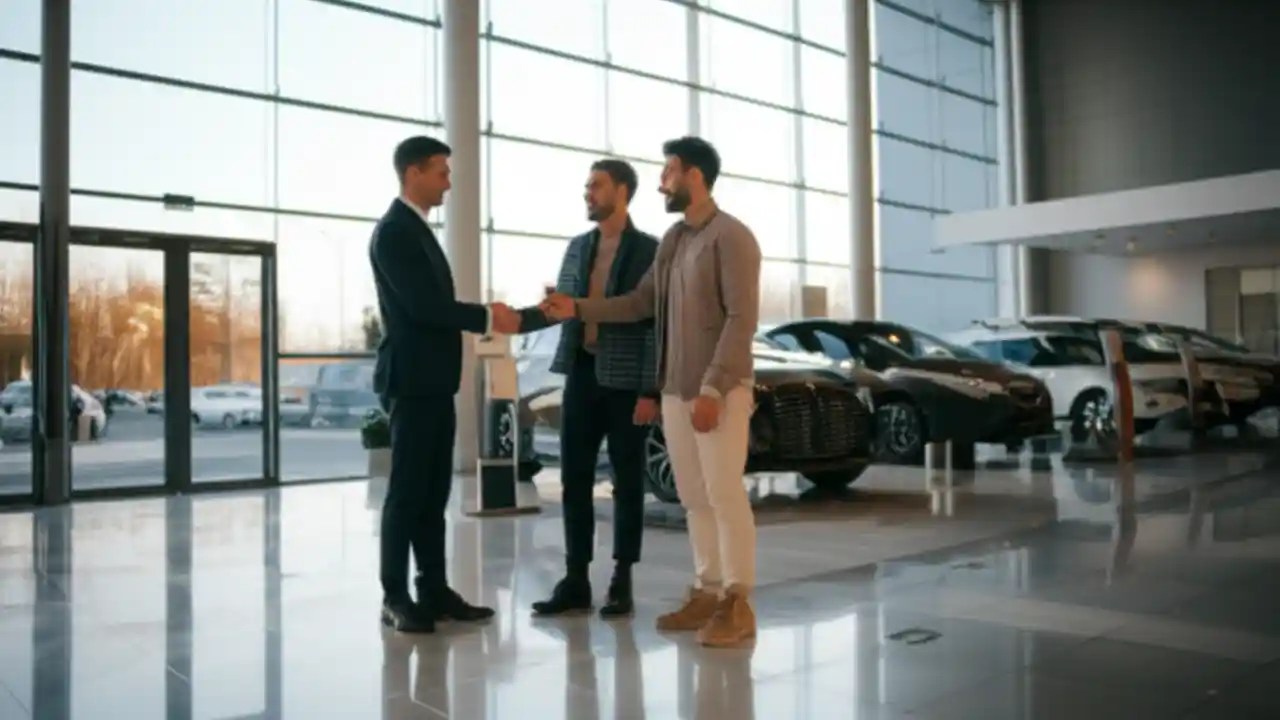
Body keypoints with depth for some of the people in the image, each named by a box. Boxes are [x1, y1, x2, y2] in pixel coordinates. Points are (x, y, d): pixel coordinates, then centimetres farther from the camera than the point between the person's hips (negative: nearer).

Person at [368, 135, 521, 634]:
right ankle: (395, 598, 5)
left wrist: (485, 317, 8)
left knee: (433, 493, 10)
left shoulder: (419, 230, 18)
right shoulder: (395, 230, -12)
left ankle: (434, 590, 17)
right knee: (407, 492, -3)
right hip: (412, 380, -9)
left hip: (434, 380, 9)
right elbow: (421, 305, -21)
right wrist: (487, 317, -14)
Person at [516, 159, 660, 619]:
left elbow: (656, 323, -10)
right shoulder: (577, 248, 13)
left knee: (627, 482, 4)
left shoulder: (648, 250, -6)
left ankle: (622, 582, 14)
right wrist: (519, 319, -9)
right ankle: (575, 580, 16)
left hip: (625, 380, -6)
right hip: (581, 374, 6)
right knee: (574, 479, 7)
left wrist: (650, 391, -14)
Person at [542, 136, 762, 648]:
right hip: (675, 389, 8)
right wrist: (579, 309, 7)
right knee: (694, 498, 11)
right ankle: (707, 592, 20)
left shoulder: (731, 236, -9)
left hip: (720, 390, -8)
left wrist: (713, 388, -20)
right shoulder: (672, 239, 15)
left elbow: (742, 319, -16)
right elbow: (642, 302, 15)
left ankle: (738, 604, 5)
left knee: (726, 495, -4)